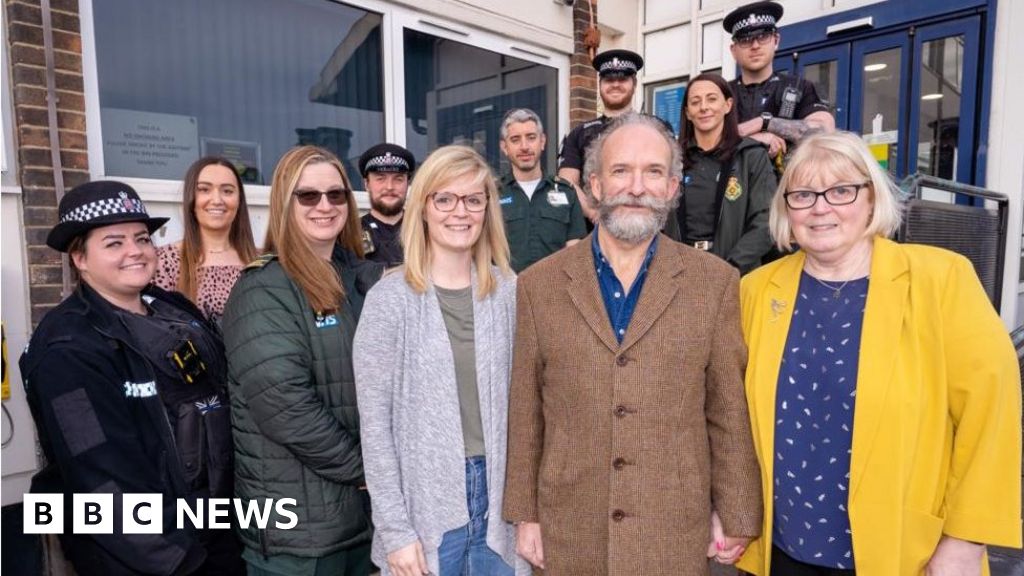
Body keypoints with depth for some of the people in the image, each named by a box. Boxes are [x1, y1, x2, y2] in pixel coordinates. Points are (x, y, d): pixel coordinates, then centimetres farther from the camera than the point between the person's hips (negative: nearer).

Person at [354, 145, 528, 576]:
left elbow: (519, 400, 3)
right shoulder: (390, 299, -10)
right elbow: (375, 425, -8)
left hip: (498, 497, 3)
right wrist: (395, 529, -9)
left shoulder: (509, 291, -1)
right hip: (426, 504, -2)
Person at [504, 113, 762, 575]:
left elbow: (729, 413, -1)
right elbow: (525, 412, 0)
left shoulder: (716, 282, -5)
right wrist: (525, 514, 2)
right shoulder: (538, 284, -4)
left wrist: (736, 518, 1)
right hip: (569, 532, 1)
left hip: (675, 533, 0)